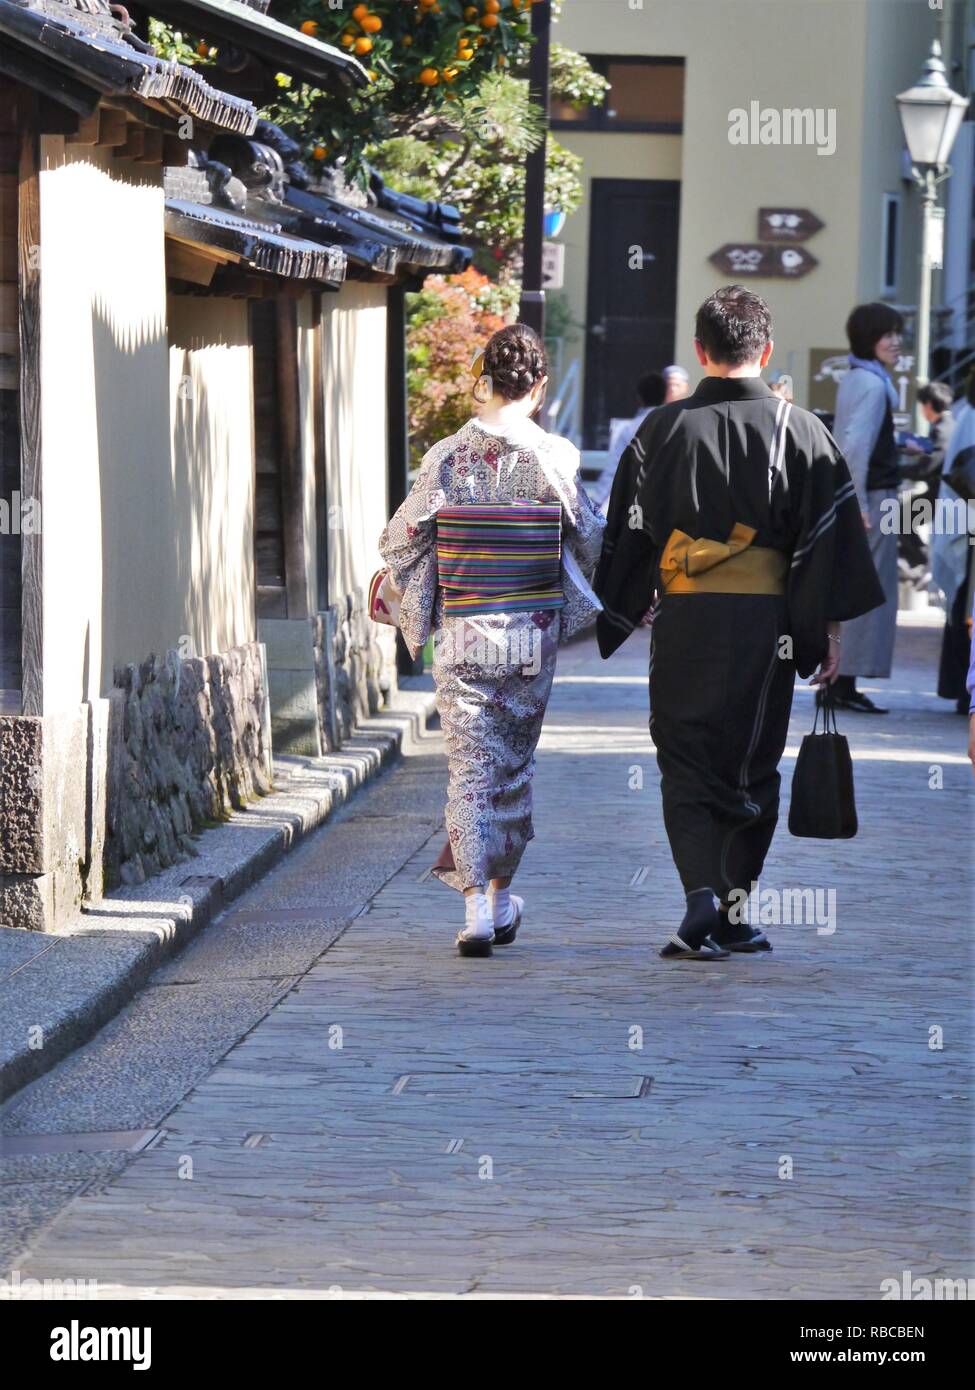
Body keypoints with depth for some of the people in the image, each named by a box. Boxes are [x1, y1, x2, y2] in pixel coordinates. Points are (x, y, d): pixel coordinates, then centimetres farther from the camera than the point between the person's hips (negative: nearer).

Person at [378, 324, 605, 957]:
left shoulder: (447, 457, -6)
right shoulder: (555, 458, -7)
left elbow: (400, 541, -1)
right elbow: (591, 540, 2)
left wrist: (416, 609, 17)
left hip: (461, 633, -1)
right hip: (532, 632, 1)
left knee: (470, 763, 0)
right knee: (515, 762, 15)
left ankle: (476, 905, -12)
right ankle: (500, 895, 23)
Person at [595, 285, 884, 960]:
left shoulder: (662, 428, 1)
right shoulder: (799, 431, -1)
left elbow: (628, 536, 5)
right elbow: (831, 538, -3)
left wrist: (615, 623, 15)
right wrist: (830, 632, 2)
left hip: (681, 619, 0)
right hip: (763, 619, 0)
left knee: (685, 765, 5)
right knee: (750, 768, 12)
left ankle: (703, 897, -16)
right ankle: (732, 916, 16)